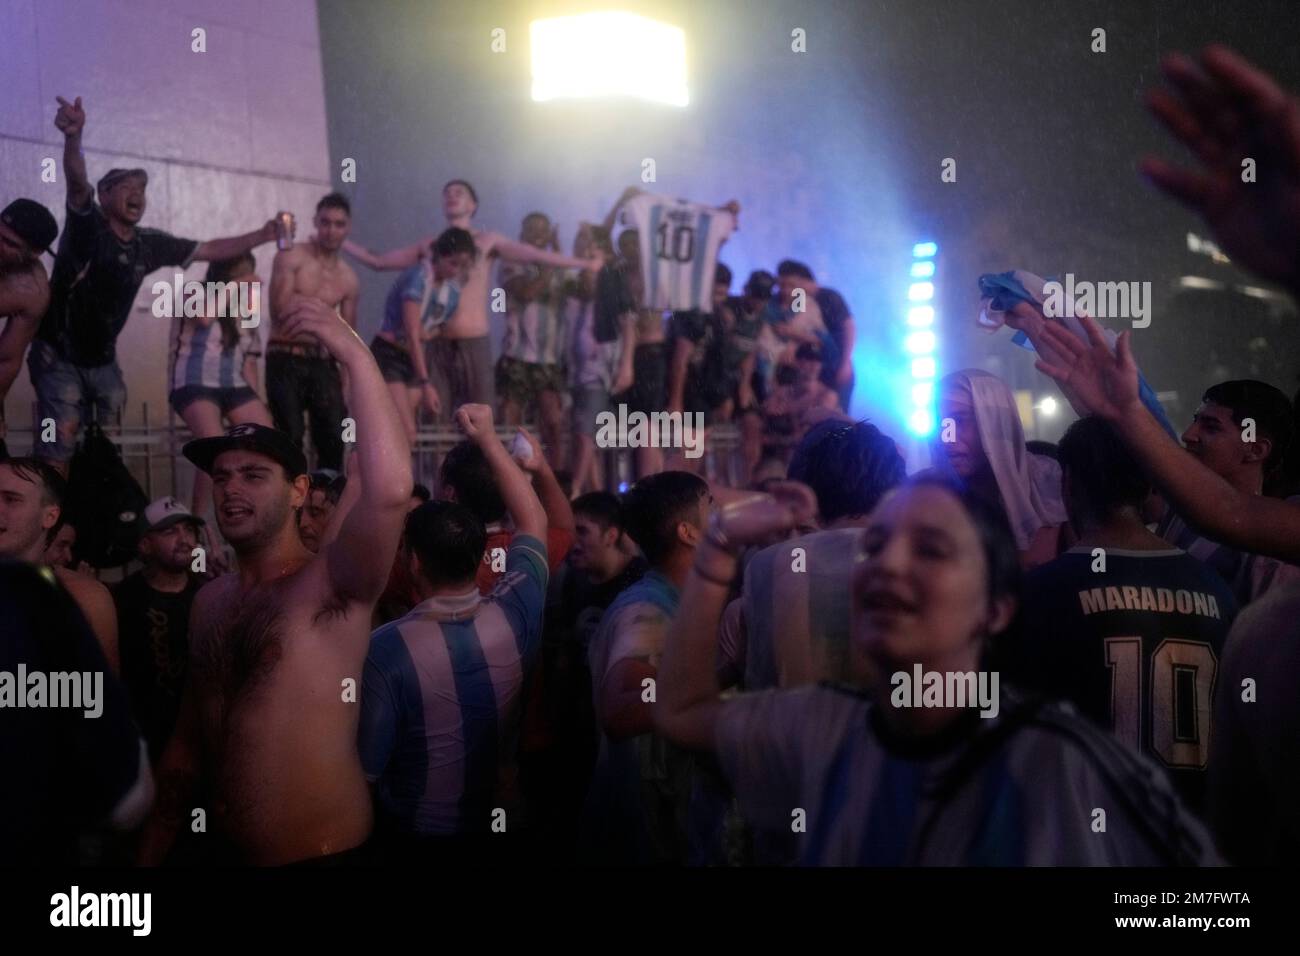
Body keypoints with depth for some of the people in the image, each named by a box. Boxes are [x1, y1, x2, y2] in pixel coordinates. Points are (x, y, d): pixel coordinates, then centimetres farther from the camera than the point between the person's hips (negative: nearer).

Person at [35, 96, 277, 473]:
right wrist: (73, 137, -54)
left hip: (102, 361, 6)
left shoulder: (149, 244, 2)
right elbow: (77, 182, -35)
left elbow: (209, 250, 12)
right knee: (58, 451, -14)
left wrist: (261, 236, 5)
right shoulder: (87, 225, -14)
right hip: (59, 357, -6)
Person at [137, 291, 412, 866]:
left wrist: (354, 353, -29)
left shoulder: (332, 586, -11)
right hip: (225, 851, 6)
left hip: (322, 853, -6)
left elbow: (389, 491, -31)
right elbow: (189, 736, 15)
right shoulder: (210, 600, 8)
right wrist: (150, 848, 14)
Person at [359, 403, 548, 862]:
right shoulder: (514, 617, -13)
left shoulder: (386, 649, -25)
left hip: (415, 839, -4)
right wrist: (487, 438, 8)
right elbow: (533, 521, 5)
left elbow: (365, 767, -19)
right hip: (502, 829, 4)